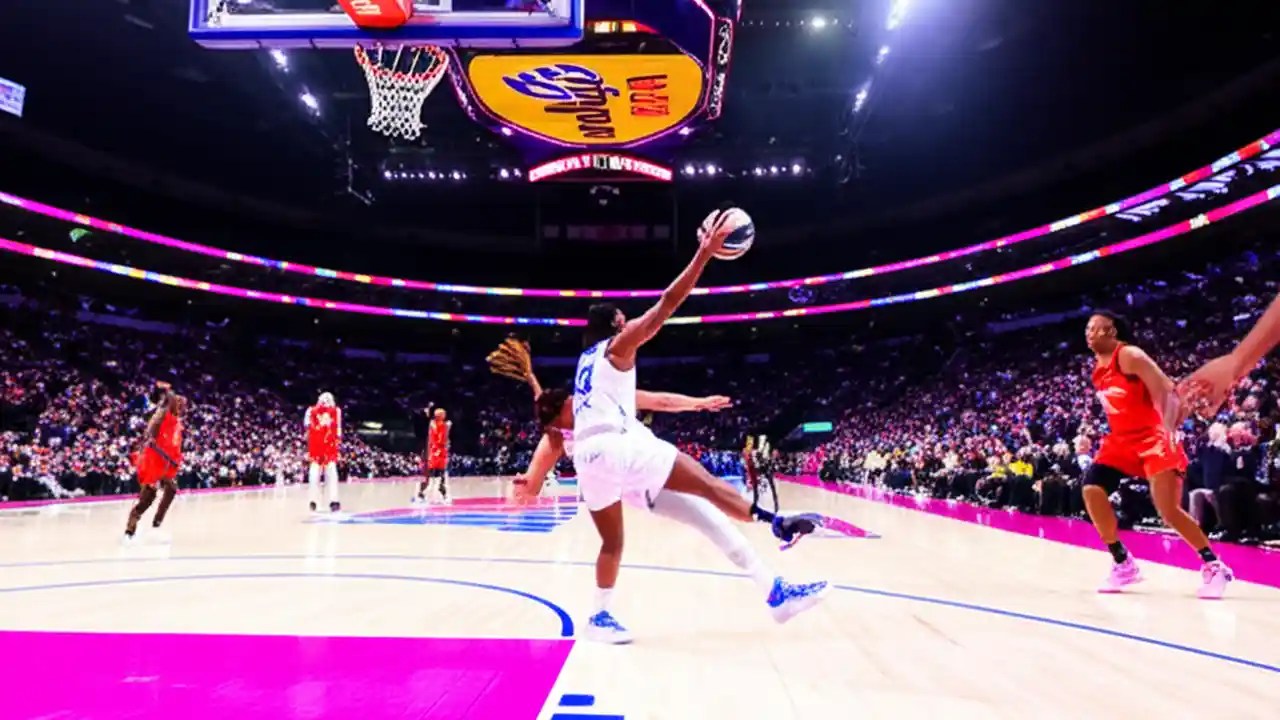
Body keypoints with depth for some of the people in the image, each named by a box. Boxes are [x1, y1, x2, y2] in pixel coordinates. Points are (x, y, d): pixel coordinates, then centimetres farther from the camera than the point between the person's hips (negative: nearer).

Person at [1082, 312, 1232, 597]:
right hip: (1121, 440, 7)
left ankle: (1214, 567, 10)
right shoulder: (1097, 367, 10)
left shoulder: (1130, 355, -14)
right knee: (1092, 491, -9)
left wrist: (1167, 431, -32)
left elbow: (1166, 390, -21)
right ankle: (1123, 564, 2)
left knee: (1168, 509, -11)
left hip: (1151, 438, -7)